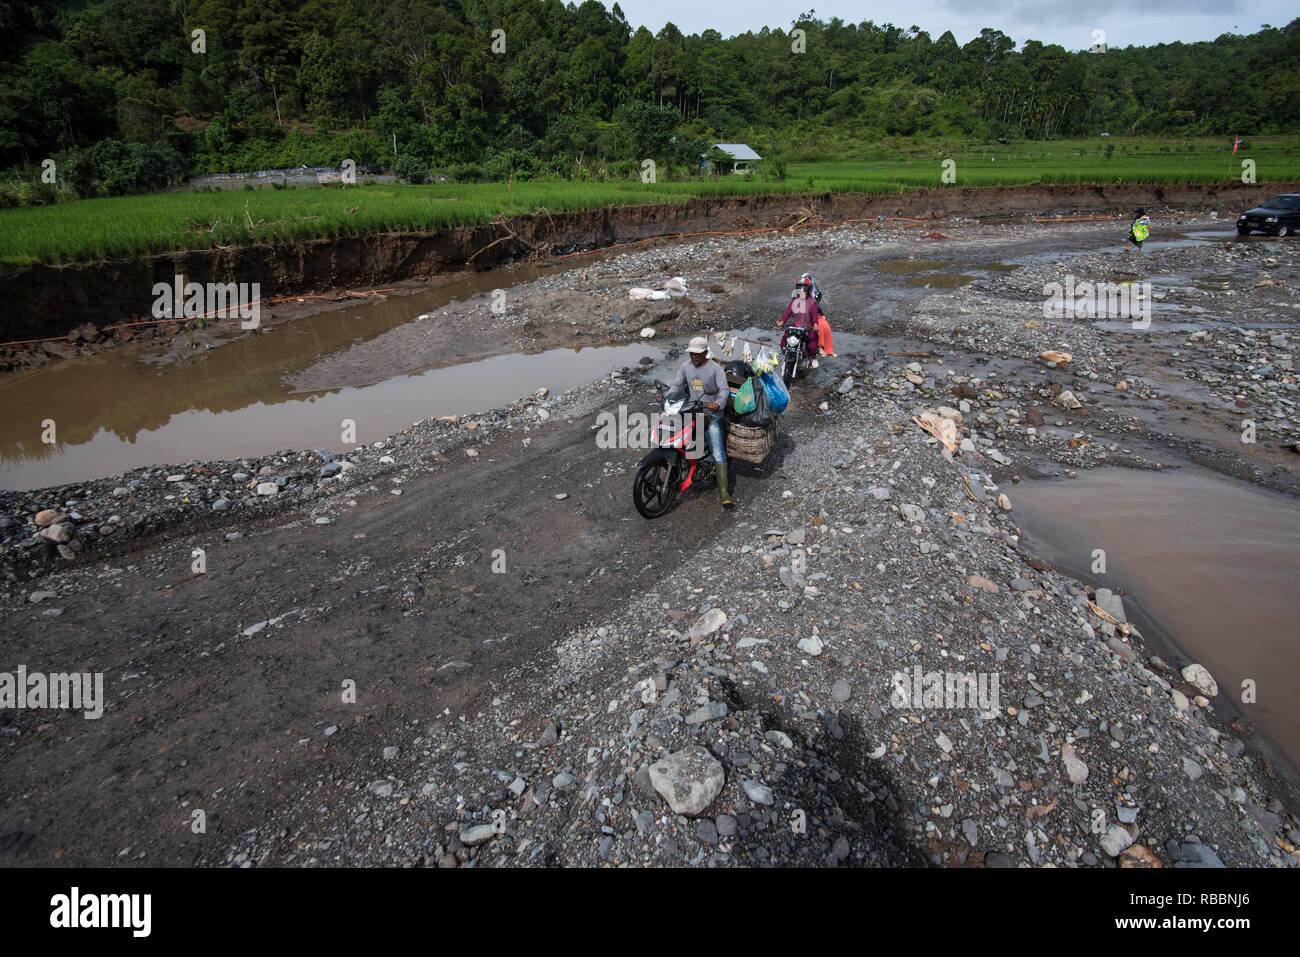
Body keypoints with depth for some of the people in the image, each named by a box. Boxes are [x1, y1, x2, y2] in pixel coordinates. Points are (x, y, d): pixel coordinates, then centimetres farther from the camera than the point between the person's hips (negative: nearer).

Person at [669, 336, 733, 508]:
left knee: (718, 454, -11)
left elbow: (725, 389, -18)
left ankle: (723, 492, -11)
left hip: (712, 416, -5)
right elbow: (677, 385, 14)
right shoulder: (686, 366, 8)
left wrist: (718, 404, -39)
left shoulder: (715, 368, -8)